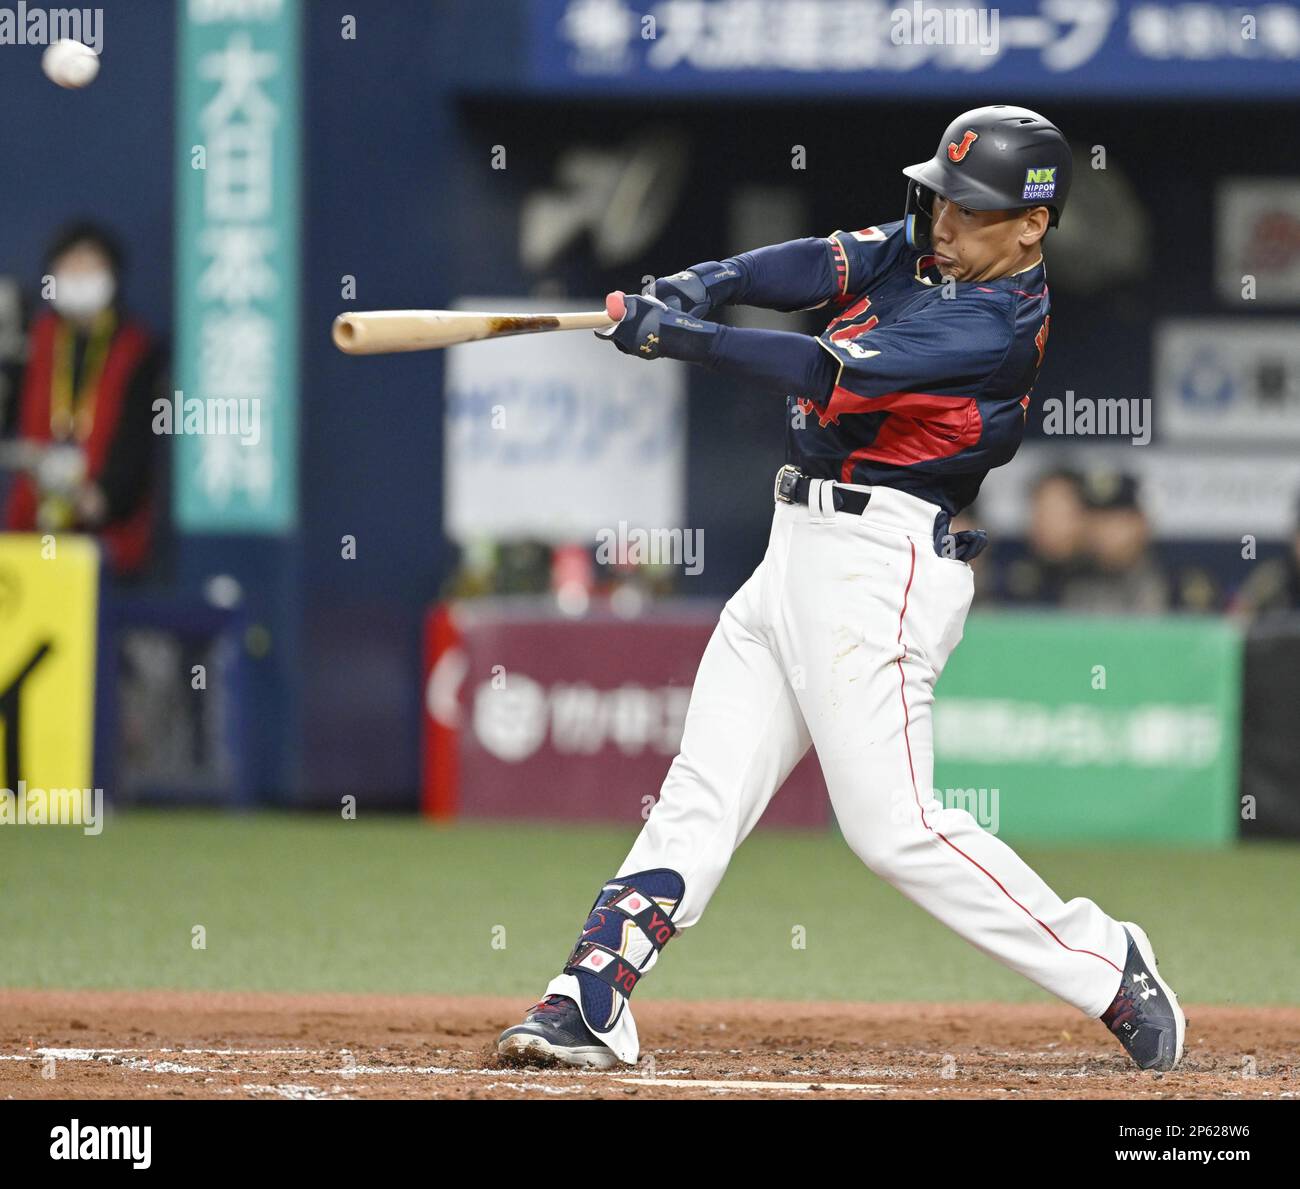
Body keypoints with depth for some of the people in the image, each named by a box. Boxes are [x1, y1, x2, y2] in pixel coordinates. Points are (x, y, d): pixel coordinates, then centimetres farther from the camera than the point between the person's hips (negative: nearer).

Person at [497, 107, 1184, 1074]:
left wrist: (679, 337, -21)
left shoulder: (996, 327, -17)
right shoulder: (920, 248, 11)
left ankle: (1109, 970, 1)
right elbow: (817, 267, -1)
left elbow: (835, 376, -23)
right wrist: (701, 286, -20)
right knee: (702, 790, 5)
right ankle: (590, 1005, 3)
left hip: (880, 564, -9)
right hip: (797, 551, 9)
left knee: (895, 827, -10)